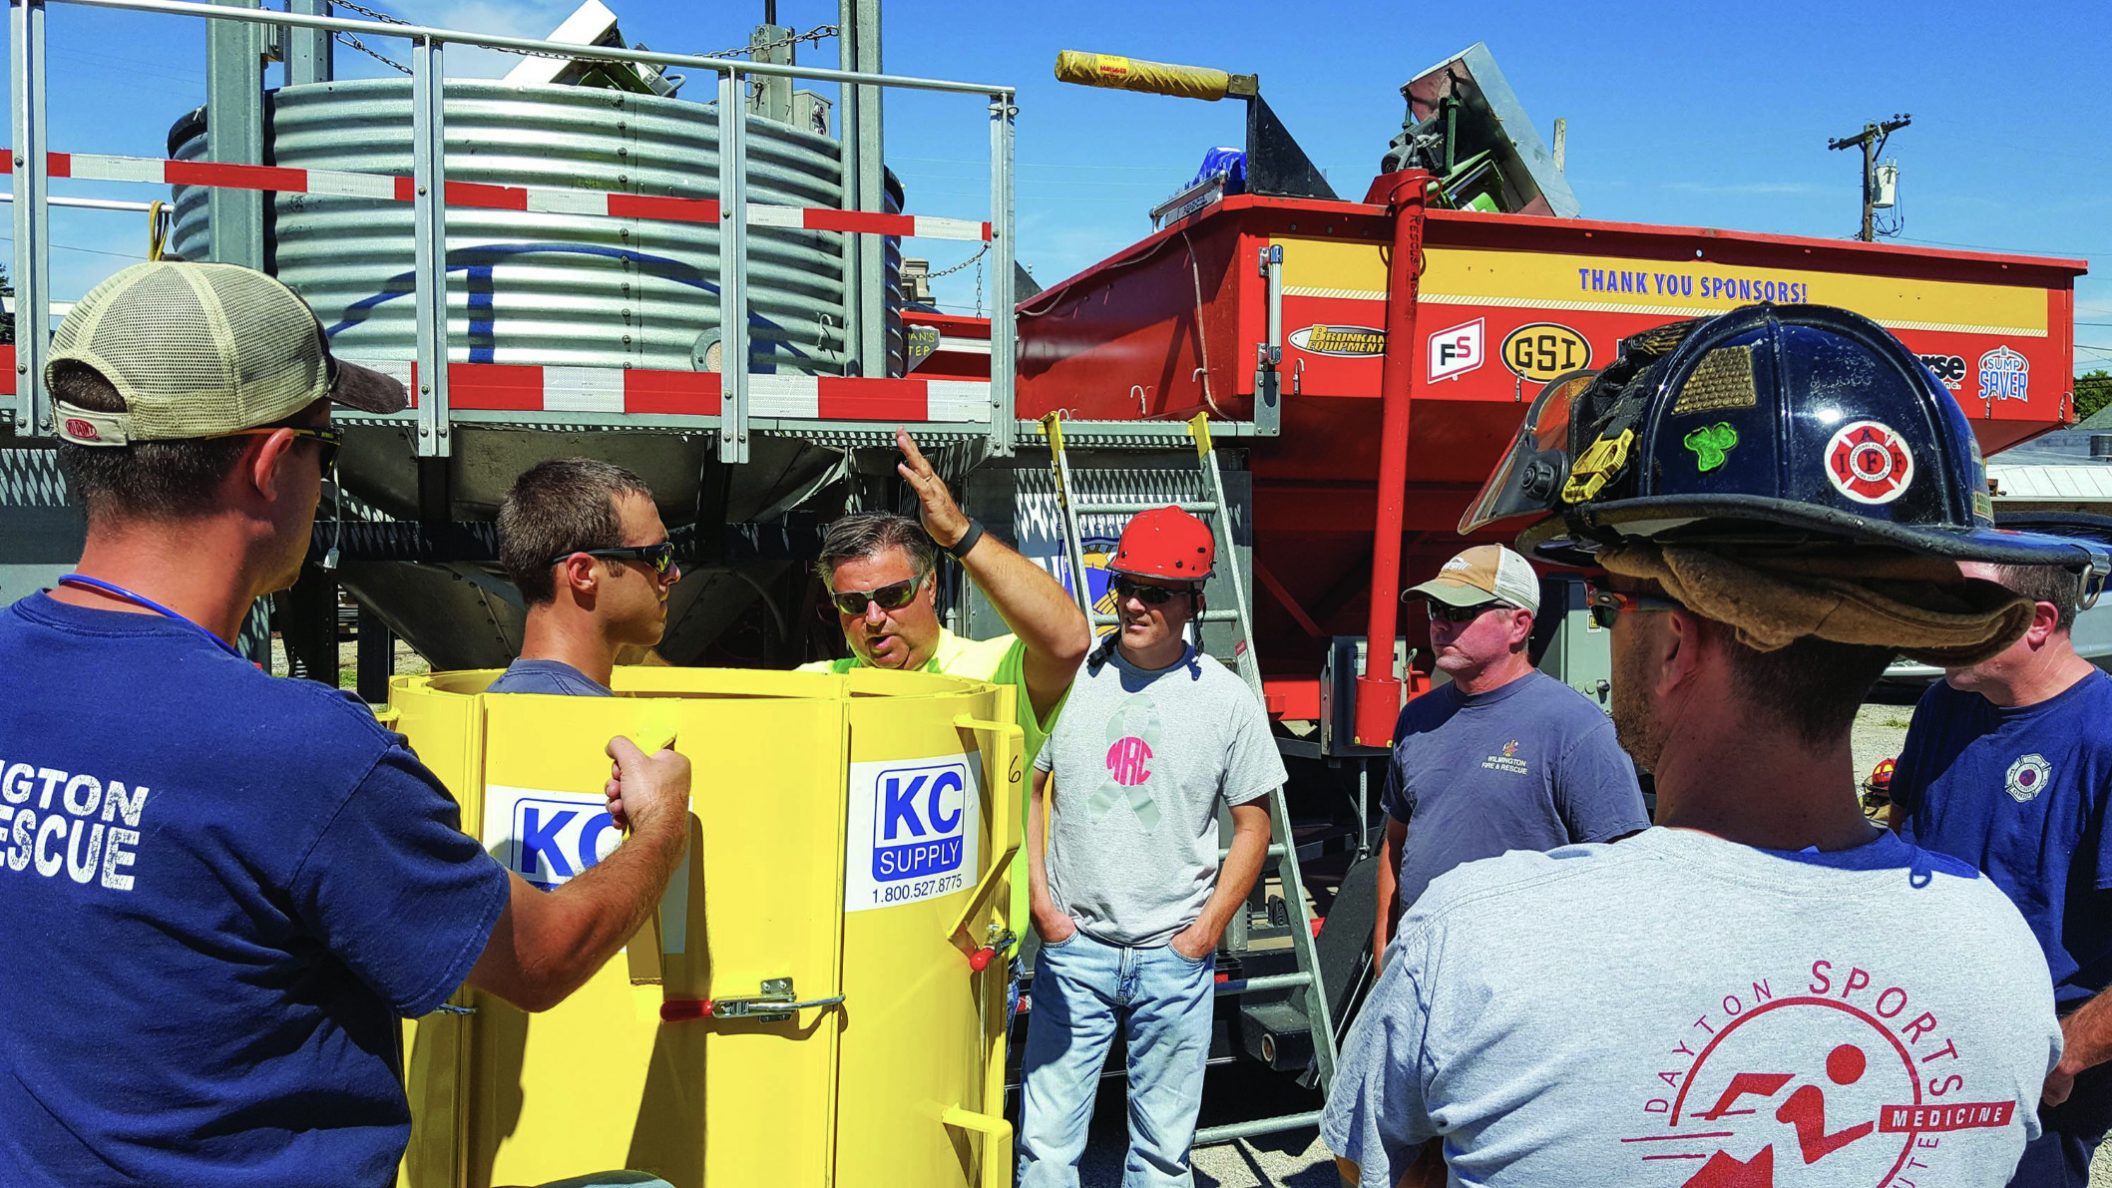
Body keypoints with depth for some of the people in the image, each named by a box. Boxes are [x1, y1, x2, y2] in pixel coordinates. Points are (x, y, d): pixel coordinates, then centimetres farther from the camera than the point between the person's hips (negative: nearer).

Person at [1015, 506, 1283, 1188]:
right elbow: (1026, 788, 9)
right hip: (1072, 946, 1)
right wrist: (1041, 902, 1)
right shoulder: (1070, 678, 1)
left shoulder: (1228, 700, -2)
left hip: (1175, 955, 0)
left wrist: (1207, 929, -2)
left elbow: (1252, 826, 4)